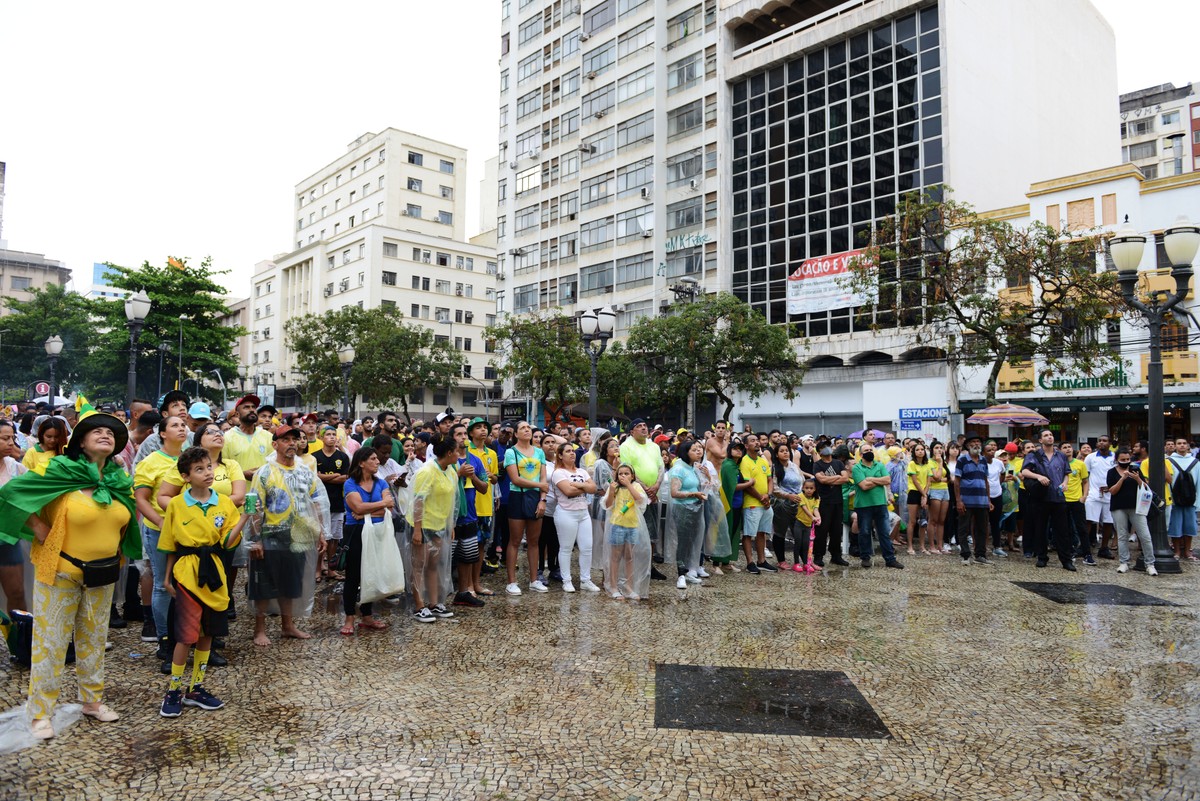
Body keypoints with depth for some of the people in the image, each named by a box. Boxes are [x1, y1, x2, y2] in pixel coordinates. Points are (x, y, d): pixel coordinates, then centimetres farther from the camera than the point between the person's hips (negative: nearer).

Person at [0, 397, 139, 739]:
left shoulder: (119, 480, 2)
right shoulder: (61, 471, -14)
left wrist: (116, 551, 9)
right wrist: (40, 530, -13)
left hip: (103, 573, 5)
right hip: (60, 570, -5)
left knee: (94, 638, 17)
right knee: (50, 641, 5)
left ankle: (93, 699, 32)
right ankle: (40, 711, 20)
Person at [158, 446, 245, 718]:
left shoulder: (224, 502, 0)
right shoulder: (176, 505, -4)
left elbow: (227, 542, -6)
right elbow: (170, 546, 3)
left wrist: (244, 518, -17)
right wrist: (167, 577, 3)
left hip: (213, 571, 3)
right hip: (187, 572, -3)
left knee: (207, 633, 12)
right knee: (187, 635, -4)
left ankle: (196, 688, 26)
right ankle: (173, 691, 15)